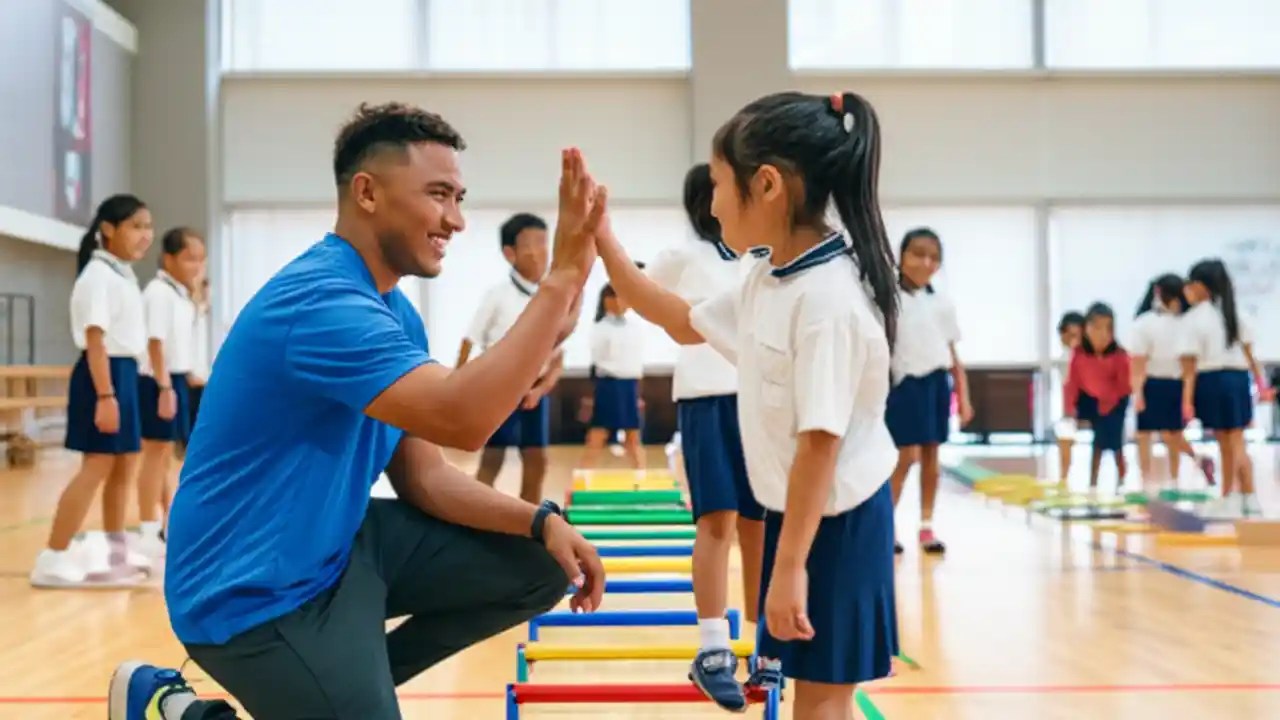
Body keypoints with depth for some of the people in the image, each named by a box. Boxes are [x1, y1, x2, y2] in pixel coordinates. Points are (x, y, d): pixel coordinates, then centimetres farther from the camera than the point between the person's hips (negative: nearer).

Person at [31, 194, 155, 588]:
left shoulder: (124, 274, 15)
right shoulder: (98, 275, -15)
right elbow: (95, 339, -21)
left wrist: (120, 387, 15)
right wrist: (104, 395, -27)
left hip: (124, 372, 10)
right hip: (104, 374, -10)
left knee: (124, 464, 15)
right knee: (97, 466, -11)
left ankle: (117, 552, 27)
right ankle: (51, 560, -9)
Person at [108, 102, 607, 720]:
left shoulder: (396, 315, 7)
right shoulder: (320, 302, -24)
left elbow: (425, 478, 5)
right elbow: (463, 420, -37)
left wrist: (541, 523, -9)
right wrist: (563, 277, -35)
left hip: (336, 546, 9)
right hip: (255, 591, -9)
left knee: (537, 567, 3)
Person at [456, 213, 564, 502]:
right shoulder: (498, 295, -9)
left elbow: (558, 359, 6)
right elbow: (469, 345, -6)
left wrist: (541, 389, -11)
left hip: (535, 389, 5)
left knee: (537, 463, 5)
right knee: (491, 462, -6)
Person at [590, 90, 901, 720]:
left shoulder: (827, 297, -26)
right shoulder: (764, 276, 4)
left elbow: (821, 441, -27)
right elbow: (685, 325, 20)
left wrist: (790, 566, -24)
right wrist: (602, 243, 13)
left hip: (835, 522, -9)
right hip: (793, 511, 9)